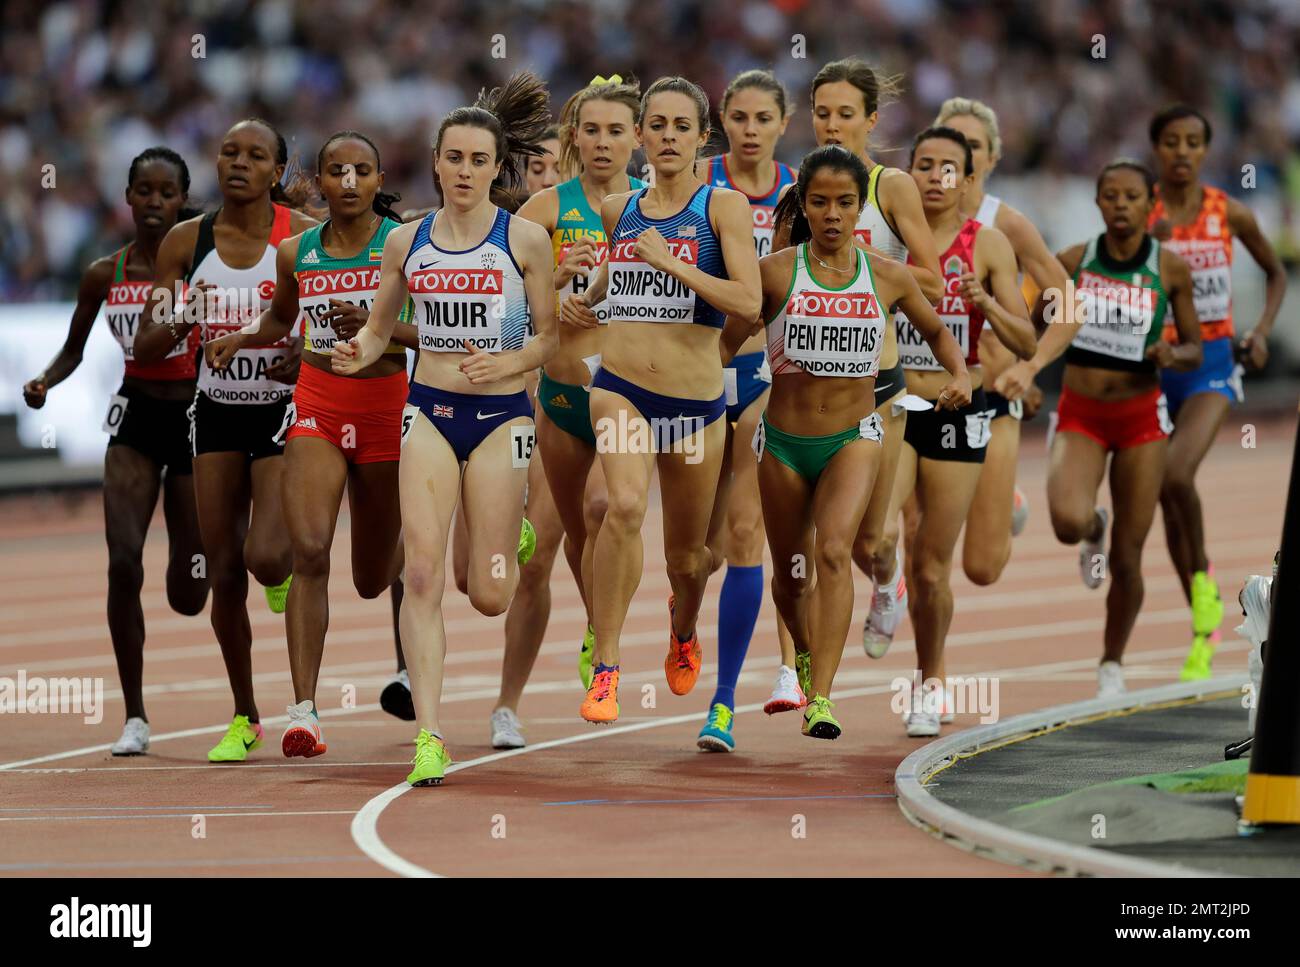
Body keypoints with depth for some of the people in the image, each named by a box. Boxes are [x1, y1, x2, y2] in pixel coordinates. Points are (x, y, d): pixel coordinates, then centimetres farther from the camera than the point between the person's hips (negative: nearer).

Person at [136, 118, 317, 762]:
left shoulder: (306, 237, -7)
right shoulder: (187, 242, -1)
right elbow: (145, 349, -1)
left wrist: (310, 354, -22)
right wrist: (180, 322, -23)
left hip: (285, 410, -3)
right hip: (217, 413, 3)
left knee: (265, 557, -18)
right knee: (224, 573, 2)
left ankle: (289, 570, 22)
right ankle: (244, 719, 17)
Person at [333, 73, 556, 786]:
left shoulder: (524, 240, -2)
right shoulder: (407, 242, 6)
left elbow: (552, 337, 1)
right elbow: (379, 327, 17)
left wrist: (506, 363, -17)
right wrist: (357, 353, -6)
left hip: (501, 413, -2)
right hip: (428, 410, 2)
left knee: (489, 596, 1)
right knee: (422, 574, -14)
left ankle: (514, 540, 40)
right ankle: (428, 737, -13)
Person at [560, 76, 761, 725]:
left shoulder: (724, 207, -5)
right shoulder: (618, 210, 7)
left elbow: (749, 302, -17)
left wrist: (671, 263, -21)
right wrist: (584, 301, 9)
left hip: (695, 402, -1)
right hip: (620, 389, 1)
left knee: (687, 555, 14)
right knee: (626, 506, -29)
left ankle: (683, 629, 52)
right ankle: (605, 667, -22)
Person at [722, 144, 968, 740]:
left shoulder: (888, 277, -2)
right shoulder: (776, 272, -7)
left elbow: (936, 331, 15)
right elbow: (727, 343, -1)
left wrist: (960, 374, -2)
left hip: (853, 438, -1)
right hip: (784, 440, 1)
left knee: (834, 551, -24)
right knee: (790, 574, 14)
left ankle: (821, 700, -29)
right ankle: (808, 658, 47)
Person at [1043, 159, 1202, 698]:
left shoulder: (1170, 269, -4)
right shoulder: (1073, 262, -3)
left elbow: (1195, 350, 4)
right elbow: (1033, 325, 11)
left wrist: (1172, 355, -18)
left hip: (1141, 416, 0)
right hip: (1080, 416, 0)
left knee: (1127, 557, 1)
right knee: (1067, 522, -26)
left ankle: (1112, 664, 24)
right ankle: (1093, 531, 14)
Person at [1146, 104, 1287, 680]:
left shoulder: (1229, 214, -2)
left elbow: (1276, 273, 14)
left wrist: (1262, 331, -1)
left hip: (1213, 363, -2)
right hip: (1153, 366, 2)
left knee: (1176, 475, -27)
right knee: (1168, 502, 7)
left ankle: (1203, 582, -3)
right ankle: (1204, 629, 23)